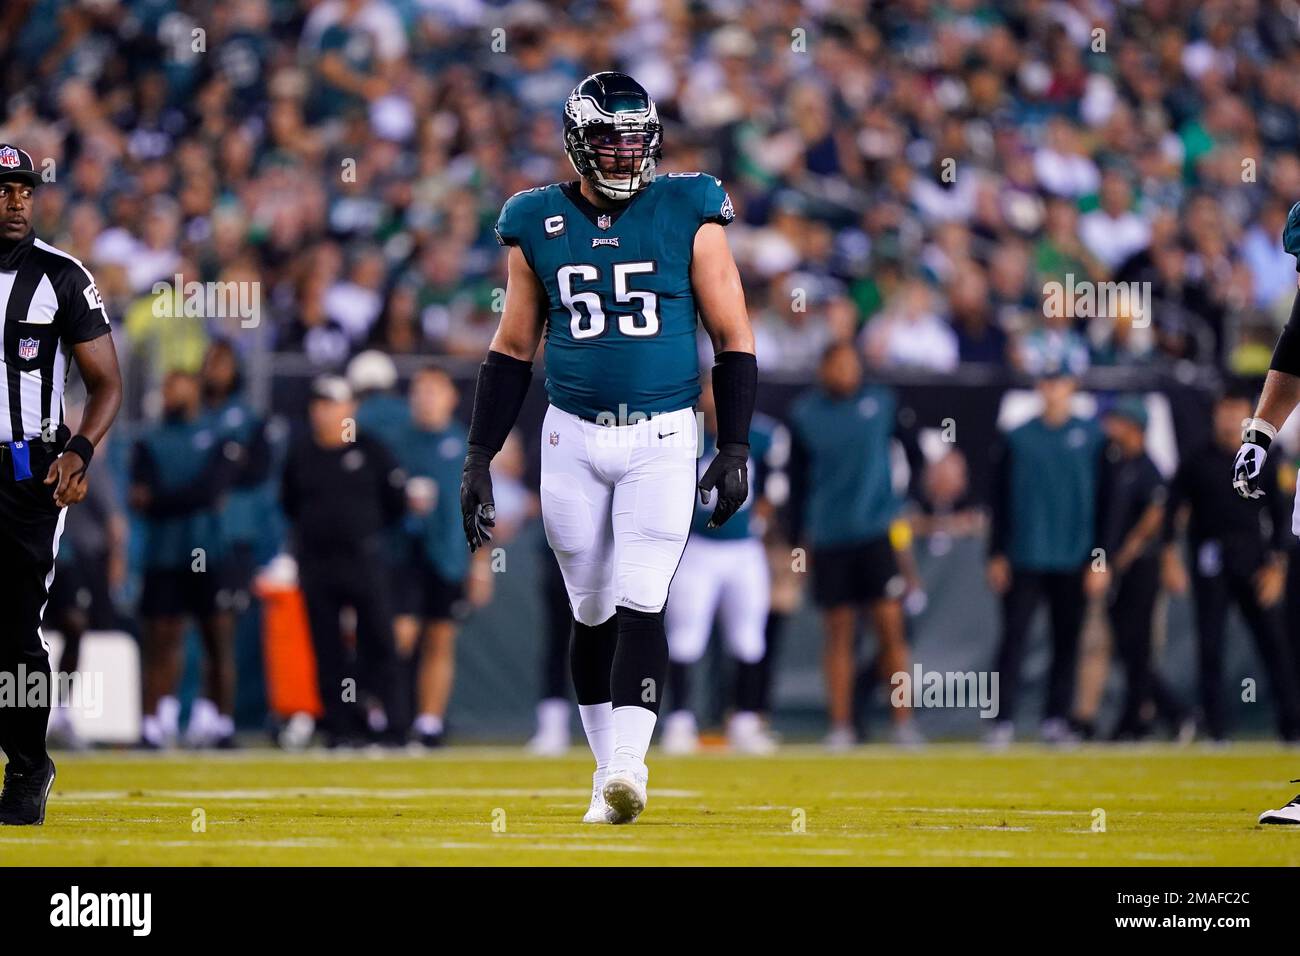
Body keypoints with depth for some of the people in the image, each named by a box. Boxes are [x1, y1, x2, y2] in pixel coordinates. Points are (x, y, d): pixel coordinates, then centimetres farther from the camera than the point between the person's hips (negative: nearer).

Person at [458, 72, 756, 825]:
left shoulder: (688, 215, -1)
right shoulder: (539, 225, 5)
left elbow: (734, 339, 1)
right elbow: (512, 350, 11)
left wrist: (735, 448, -6)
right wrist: (479, 459, 7)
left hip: (662, 439, -2)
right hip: (573, 439, 2)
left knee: (640, 604, -14)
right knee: (595, 612, 7)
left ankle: (629, 767, -21)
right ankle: (609, 776, 17)